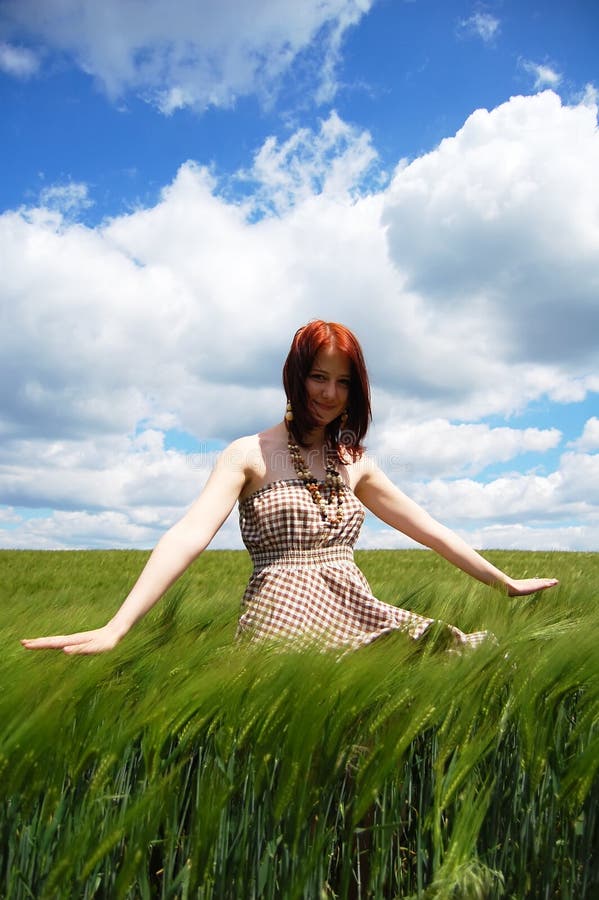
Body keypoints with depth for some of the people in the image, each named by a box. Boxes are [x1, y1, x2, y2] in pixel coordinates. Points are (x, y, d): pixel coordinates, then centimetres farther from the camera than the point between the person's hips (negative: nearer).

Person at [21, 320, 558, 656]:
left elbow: (432, 531, 22)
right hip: (282, 629, -6)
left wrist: (506, 583, 23)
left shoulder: (355, 463, 15)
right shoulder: (250, 455, -1)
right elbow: (190, 535, -17)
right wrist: (117, 627, -31)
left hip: (355, 620, 6)